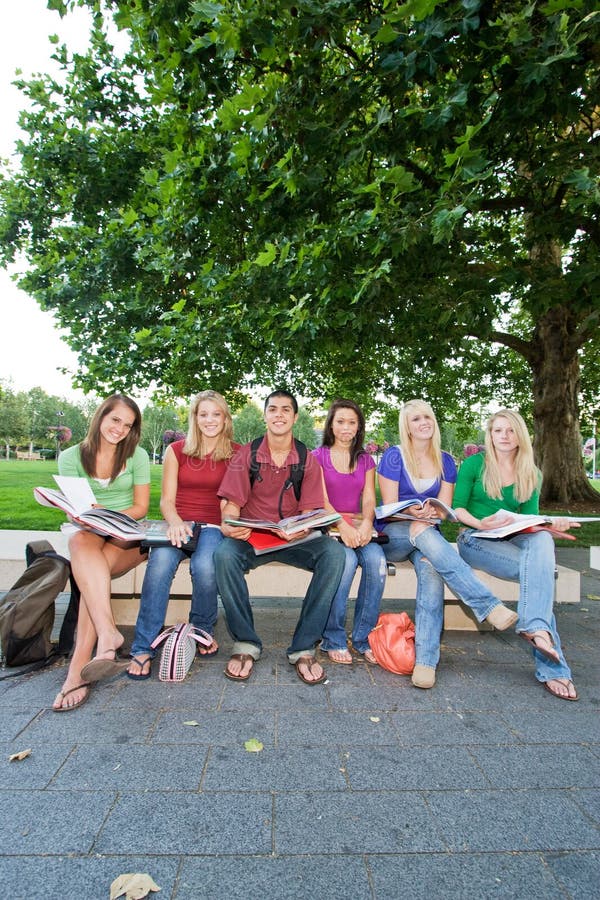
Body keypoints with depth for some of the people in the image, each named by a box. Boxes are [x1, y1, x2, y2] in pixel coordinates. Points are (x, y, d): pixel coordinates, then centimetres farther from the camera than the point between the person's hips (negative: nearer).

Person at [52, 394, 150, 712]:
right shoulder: (71, 457, 7)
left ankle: (78, 668, -34)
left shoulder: (137, 456, 4)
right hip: (88, 533, 1)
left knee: (89, 567, -32)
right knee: (80, 541, -36)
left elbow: (141, 507, 1)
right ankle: (108, 635, -48)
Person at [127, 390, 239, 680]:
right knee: (160, 562, -32)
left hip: (214, 527, -1)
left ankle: (203, 628, -2)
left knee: (204, 565, -33)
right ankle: (143, 647, -21)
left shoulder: (236, 454, 8)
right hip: (178, 524, 1)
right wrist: (175, 522, -16)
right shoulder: (176, 451, 11)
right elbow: (166, 499, 6)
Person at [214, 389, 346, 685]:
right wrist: (228, 525, -26)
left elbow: (310, 512, -2)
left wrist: (300, 529, -26)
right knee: (224, 554, -33)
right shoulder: (246, 455, 2)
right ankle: (246, 643, -15)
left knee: (333, 552, -28)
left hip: (294, 539, 1)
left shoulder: (308, 460, 4)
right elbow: (231, 504, -2)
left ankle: (303, 648, -19)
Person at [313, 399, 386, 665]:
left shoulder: (365, 460, 17)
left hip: (358, 526, 3)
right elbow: (321, 499, -7)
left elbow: (369, 498, 6)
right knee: (347, 559, -33)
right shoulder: (318, 456, 6)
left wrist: (367, 523, -17)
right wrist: (342, 525, -25)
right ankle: (333, 640, -17)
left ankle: (363, 637, -15)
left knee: (377, 559, -29)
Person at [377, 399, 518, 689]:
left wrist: (428, 516, -22)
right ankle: (489, 605, -39)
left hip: (428, 533, 3)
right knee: (425, 535, -38)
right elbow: (389, 506, -6)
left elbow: (444, 508, 2)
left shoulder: (445, 461, 9)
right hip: (393, 534, -2)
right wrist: (412, 513, -27)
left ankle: (426, 659, -36)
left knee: (431, 569, -33)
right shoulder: (393, 456, -1)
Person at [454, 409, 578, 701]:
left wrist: (551, 524, -12)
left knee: (542, 540, -33)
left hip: (514, 540, 4)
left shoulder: (531, 474, 13)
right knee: (539, 570, -29)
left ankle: (534, 626, -37)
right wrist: (479, 523, -21)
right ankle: (553, 668, -27)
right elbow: (457, 508, -1)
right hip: (475, 540, -4)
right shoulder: (474, 464, 2)